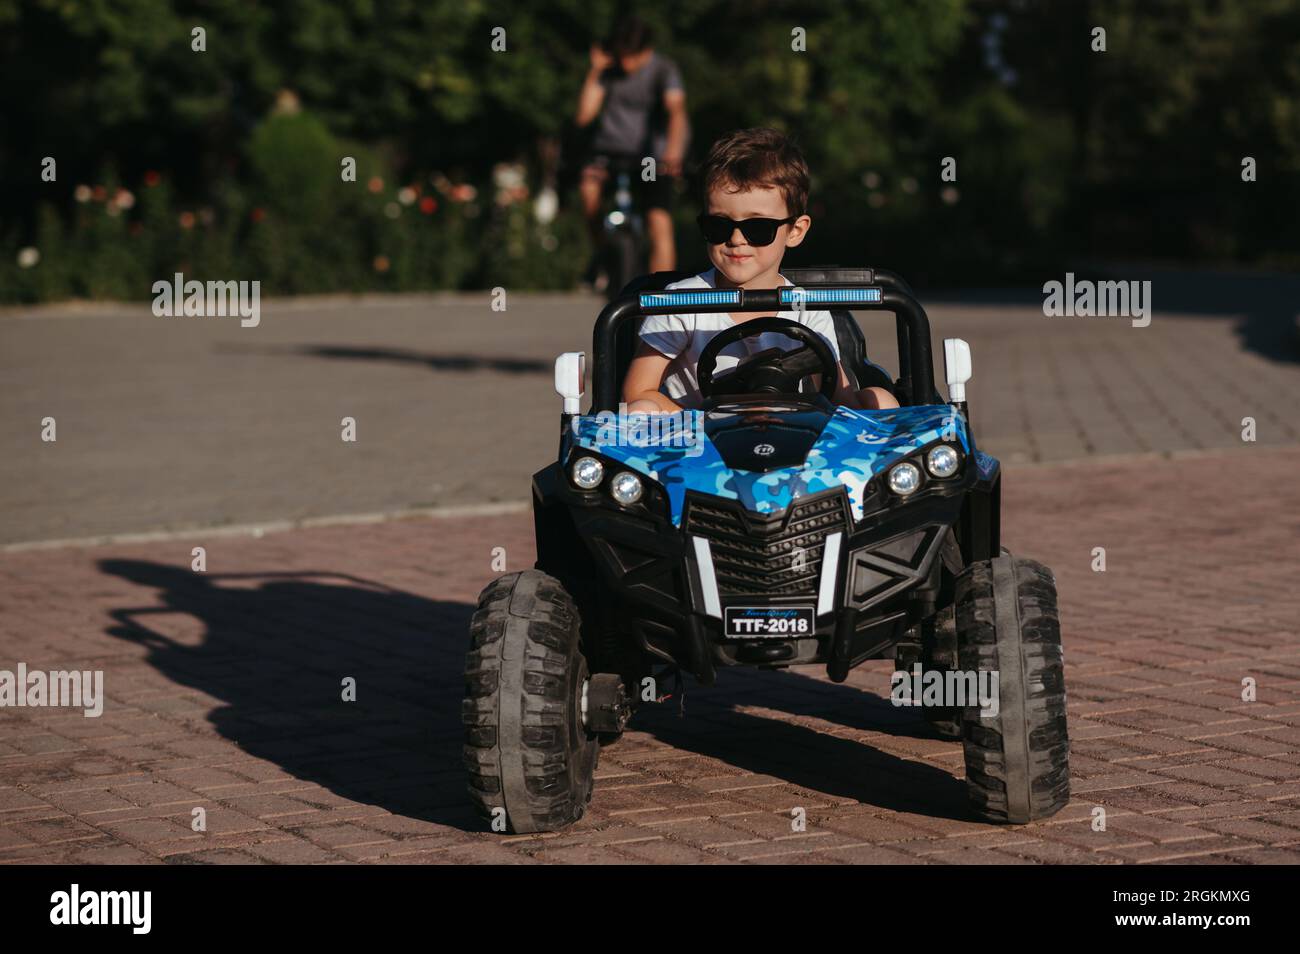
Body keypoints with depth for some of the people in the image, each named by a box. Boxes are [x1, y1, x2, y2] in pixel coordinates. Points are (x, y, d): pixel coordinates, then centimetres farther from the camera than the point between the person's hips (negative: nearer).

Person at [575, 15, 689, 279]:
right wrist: (594, 71, -15)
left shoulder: (664, 69, -11)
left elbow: (676, 109, -29)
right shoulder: (608, 68, -2)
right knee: (589, 184, -29)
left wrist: (673, 150, -48)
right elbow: (584, 115, -8)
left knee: (660, 225, -17)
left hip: (653, 154, -2)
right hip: (611, 148, 2)